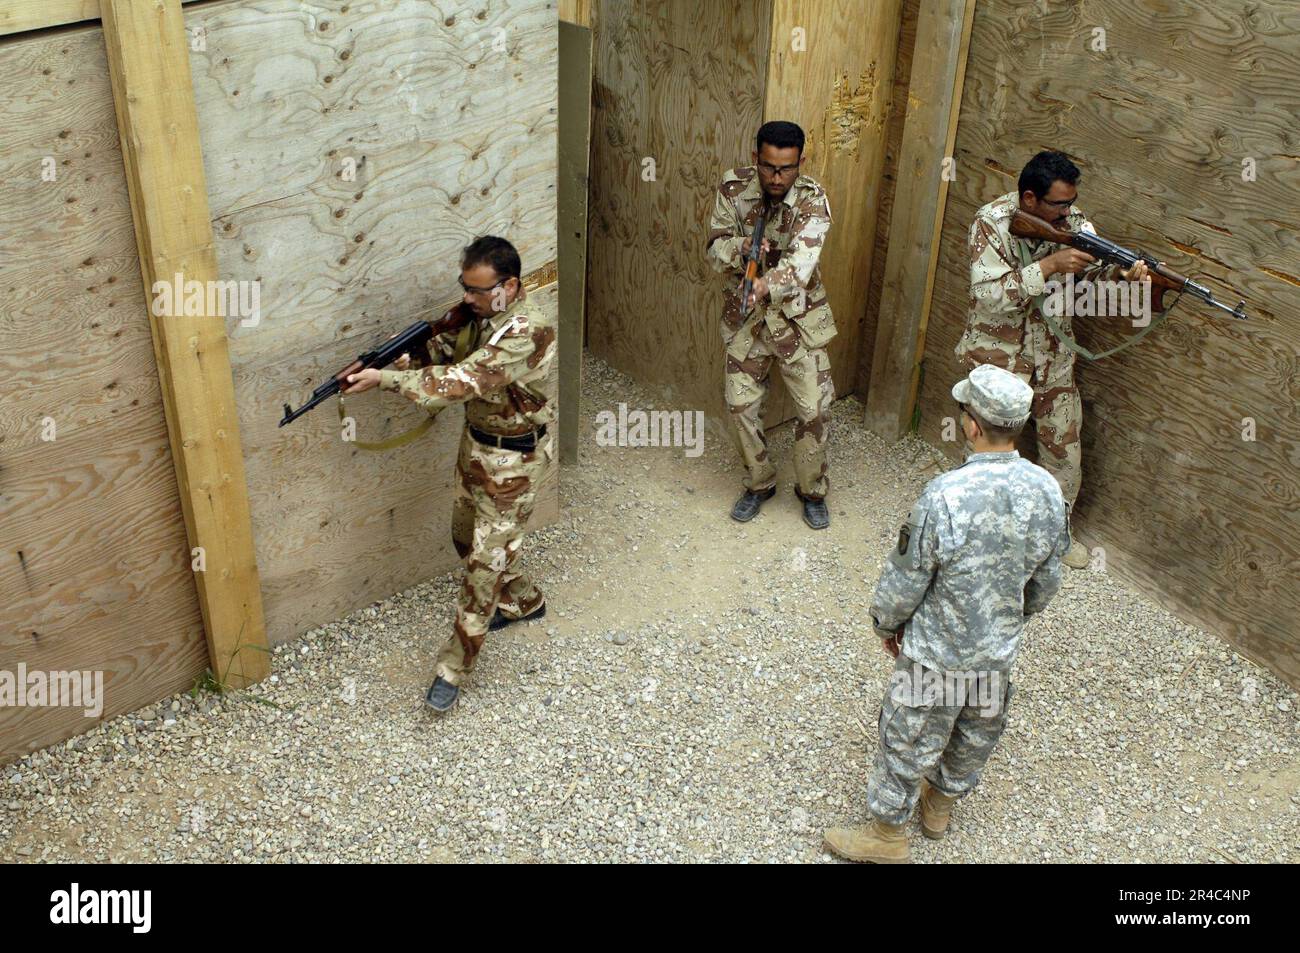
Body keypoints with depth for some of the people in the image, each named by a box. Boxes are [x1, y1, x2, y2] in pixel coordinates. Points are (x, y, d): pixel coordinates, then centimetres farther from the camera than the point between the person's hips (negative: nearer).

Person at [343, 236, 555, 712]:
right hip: (477, 445, 9)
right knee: (467, 536, 23)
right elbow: (450, 351, 8)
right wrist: (416, 357, -16)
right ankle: (524, 601, 46)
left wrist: (385, 379, -32)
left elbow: (463, 381, -35)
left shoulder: (526, 334, -31)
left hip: (514, 462, -9)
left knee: (485, 562, -2)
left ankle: (453, 669, 7)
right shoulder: (481, 313, -3)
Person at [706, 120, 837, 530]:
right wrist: (740, 247, -30)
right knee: (742, 405, 6)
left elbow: (802, 259, -34)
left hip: (798, 315, -2)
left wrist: (770, 285, -55)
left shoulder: (812, 198, -19)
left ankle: (812, 490, 23)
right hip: (746, 315, 2)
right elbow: (715, 251, -7)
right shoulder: (734, 188, -11)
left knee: (815, 407, 0)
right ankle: (759, 483, 29)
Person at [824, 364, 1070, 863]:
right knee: (977, 729, 27)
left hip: (937, 651, -5)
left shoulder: (944, 497, -32)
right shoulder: (1047, 491, -15)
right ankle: (941, 802, 51)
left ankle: (888, 833, 33)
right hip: (999, 650, 6)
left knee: (909, 737, 15)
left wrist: (886, 623, 1)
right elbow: (1045, 582, 0)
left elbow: (904, 580, -20)